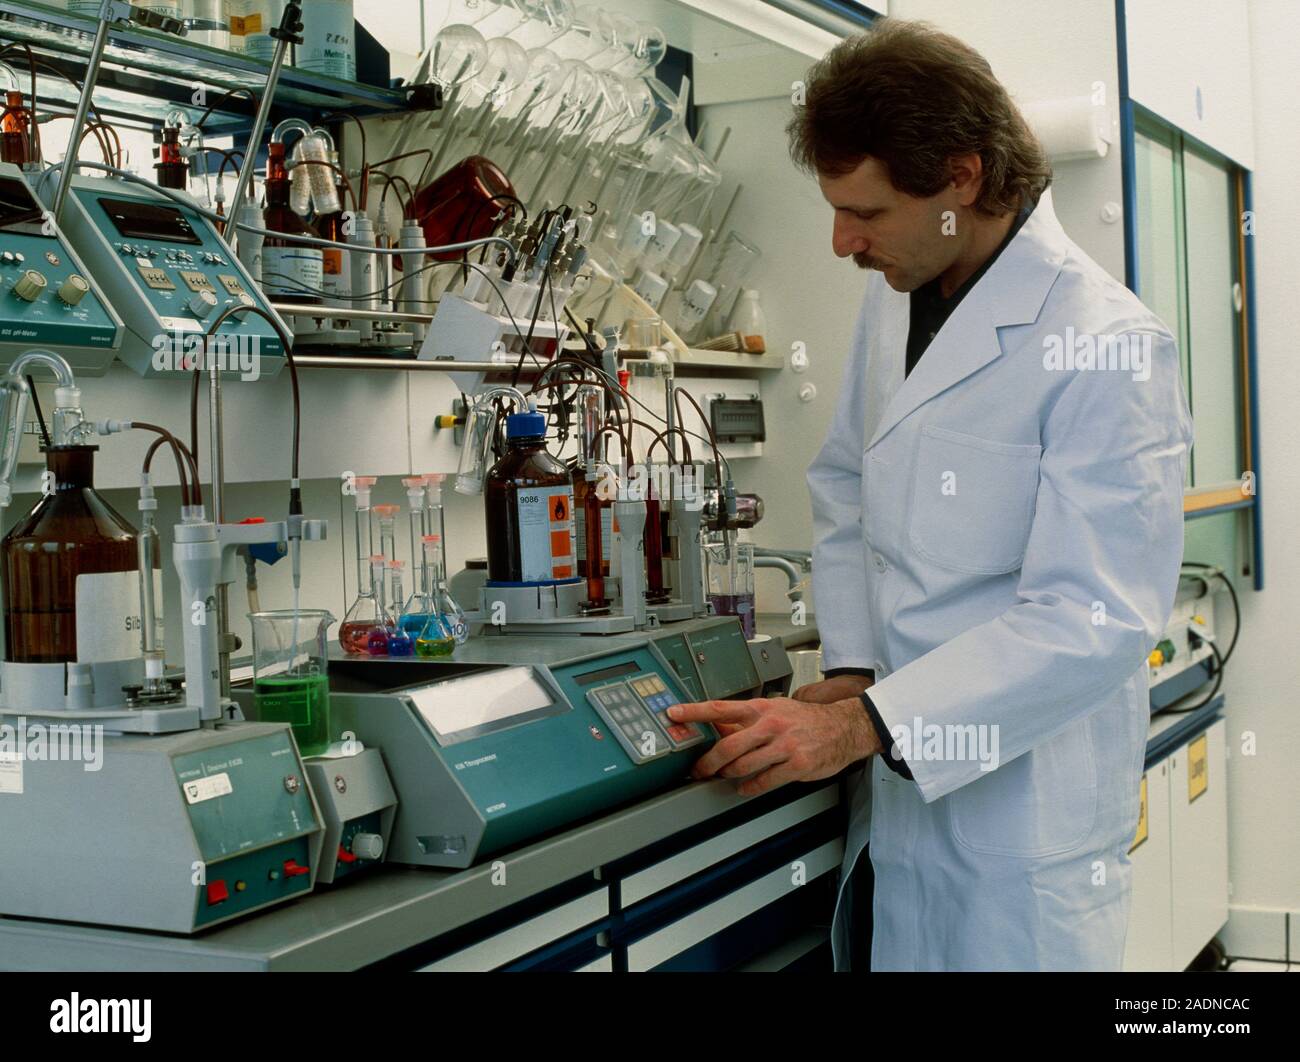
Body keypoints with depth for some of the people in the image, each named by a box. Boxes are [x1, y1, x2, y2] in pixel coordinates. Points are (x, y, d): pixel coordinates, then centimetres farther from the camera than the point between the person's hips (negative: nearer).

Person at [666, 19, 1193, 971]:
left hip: (1020, 808, -6)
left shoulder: (1105, 346, -19)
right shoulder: (894, 298, 7)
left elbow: (1095, 620, -23)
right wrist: (849, 671, 0)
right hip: (892, 788, 7)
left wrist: (862, 725, -25)